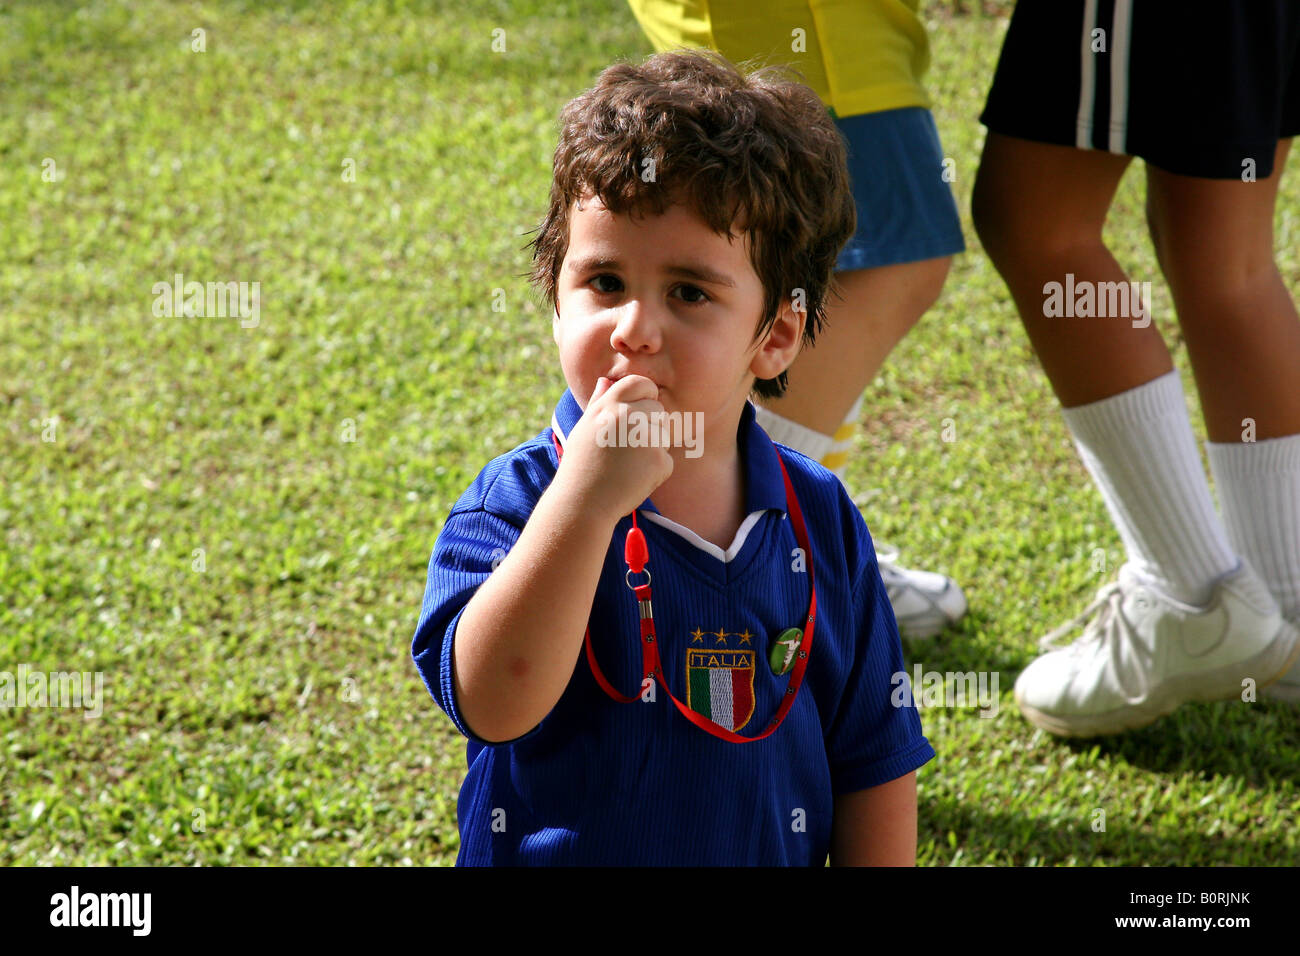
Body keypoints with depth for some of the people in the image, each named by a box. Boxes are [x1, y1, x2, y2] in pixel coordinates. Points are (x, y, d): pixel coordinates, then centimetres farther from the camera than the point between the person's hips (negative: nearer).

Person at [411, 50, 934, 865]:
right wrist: (586, 494, -29)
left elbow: (874, 758, 6)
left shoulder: (820, 522, 0)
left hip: (778, 852, 2)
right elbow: (493, 702, -26)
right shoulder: (516, 503, -10)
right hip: (549, 852, -2)